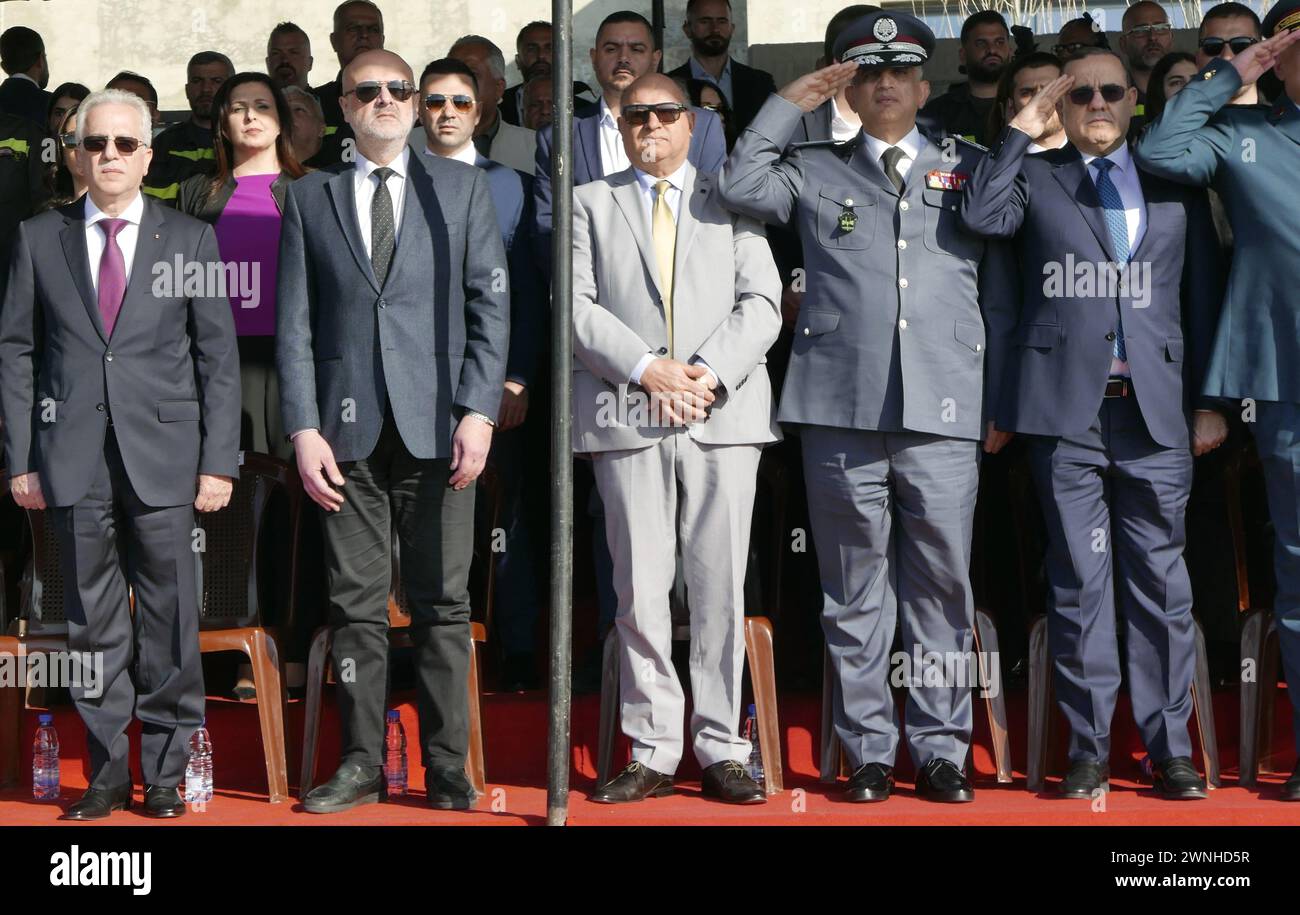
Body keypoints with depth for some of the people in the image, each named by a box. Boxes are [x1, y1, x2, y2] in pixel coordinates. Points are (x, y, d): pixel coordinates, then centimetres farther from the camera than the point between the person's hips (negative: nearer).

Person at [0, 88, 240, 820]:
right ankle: (108, 772, 13)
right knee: (94, 621, 5)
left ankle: (168, 770, 10)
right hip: (75, 458, 1)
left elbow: (219, 357, 5)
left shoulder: (191, 239, 8)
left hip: (164, 456, -1)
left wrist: (219, 460, -2)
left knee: (169, 619, 0)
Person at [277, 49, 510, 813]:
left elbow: (491, 305, 4)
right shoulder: (310, 199, 12)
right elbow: (294, 323, 7)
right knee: (356, 604, 3)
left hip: (435, 426, -1)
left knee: (443, 602, 0)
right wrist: (304, 428, -3)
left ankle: (448, 768, 5)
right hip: (348, 430, 1)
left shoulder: (462, 188, 10)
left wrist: (479, 409, -7)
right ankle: (362, 764, 10)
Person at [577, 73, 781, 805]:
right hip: (626, 416, 0)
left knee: (722, 587, -1)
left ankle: (721, 750, 5)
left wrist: (709, 372, -11)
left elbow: (761, 303, 4)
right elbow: (577, 305, 4)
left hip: (724, 414, 0)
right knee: (641, 588, -1)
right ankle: (654, 751, 5)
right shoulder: (591, 203, 15)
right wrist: (646, 370, -10)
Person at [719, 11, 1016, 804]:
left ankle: (941, 748, 8)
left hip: (945, 412, 0)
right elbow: (742, 188, -3)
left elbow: (997, 297, 14)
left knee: (943, 585, 0)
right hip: (841, 411, 0)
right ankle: (868, 751, 10)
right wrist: (790, 105, 3)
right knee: (856, 589, 3)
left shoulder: (970, 171, 15)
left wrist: (1000, 403, 7)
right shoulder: (816, 172, 15)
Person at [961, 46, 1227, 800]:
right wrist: (1022, 131, -3)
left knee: (1161, 578, 2)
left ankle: (1170, 747, 7)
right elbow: (982, 216, -10)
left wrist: (1210, 399, 6)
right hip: (1067, 406, -1)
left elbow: (1205, 293, 12)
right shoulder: (1035, 178, 11)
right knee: (1080, 580, 2)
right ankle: (1089, 747, 8)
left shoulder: (1176, 186, 14)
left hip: (1157, 409, 1)